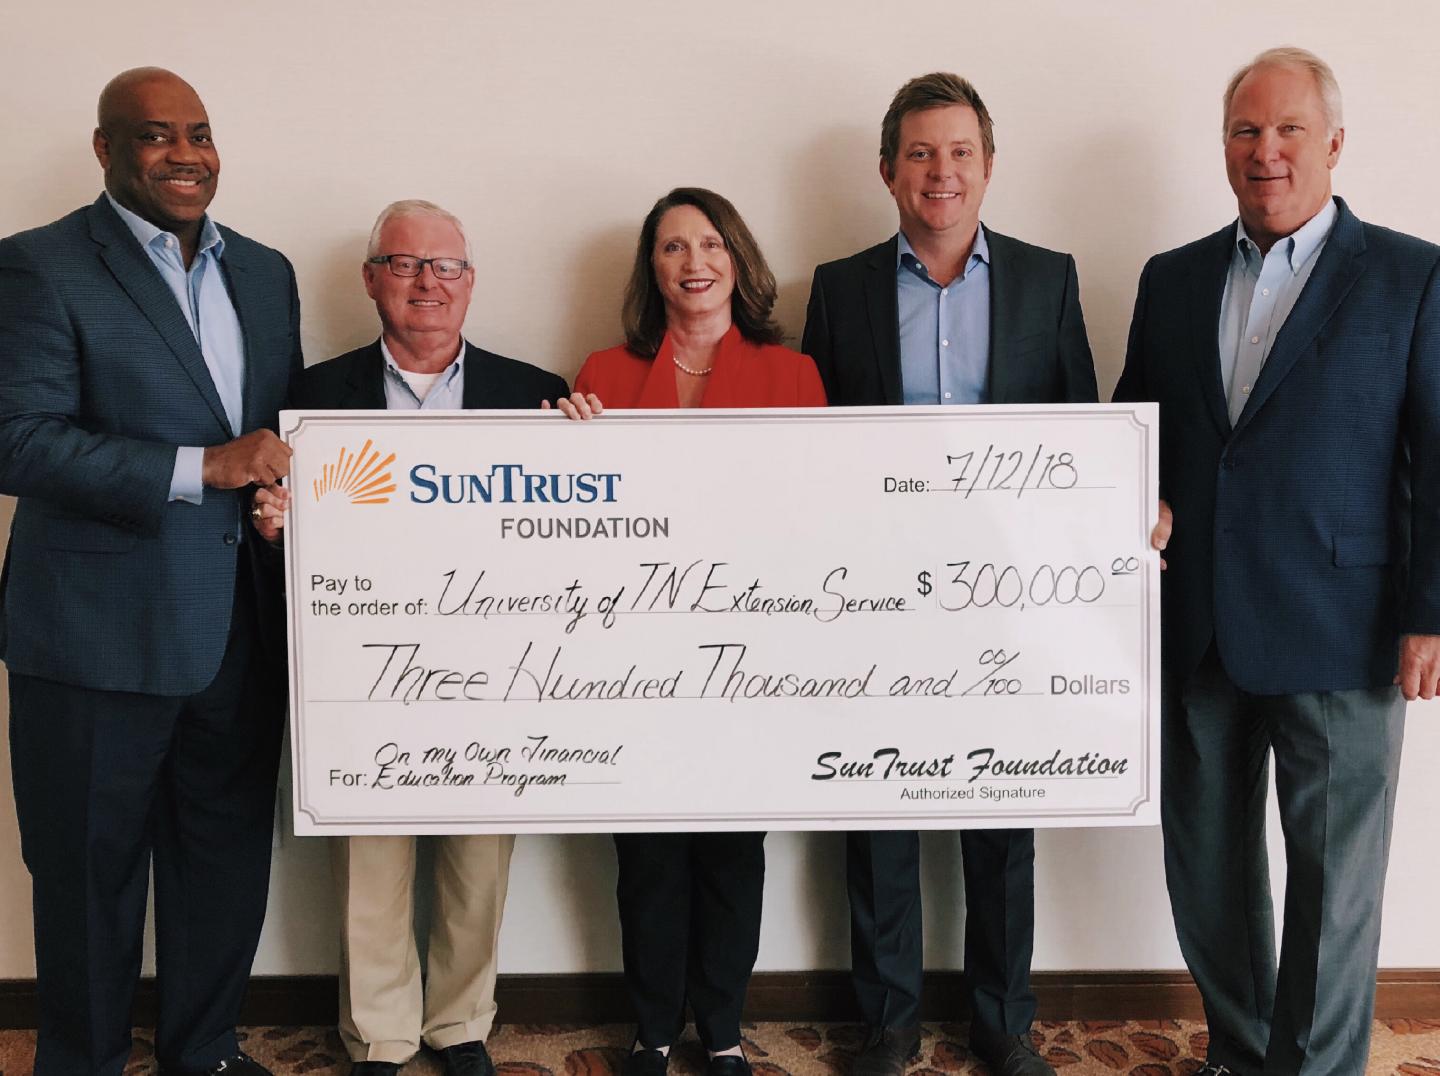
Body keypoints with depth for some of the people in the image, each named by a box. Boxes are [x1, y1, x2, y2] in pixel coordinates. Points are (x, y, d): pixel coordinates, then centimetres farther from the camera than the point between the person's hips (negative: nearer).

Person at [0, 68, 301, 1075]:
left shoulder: (266, 271, 11)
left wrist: (288, 492, -3)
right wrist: (201, 467, -22)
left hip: (240, 629, 6)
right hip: (98, 632, -5)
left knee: (229, 859, 16)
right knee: (91, 873, 10)